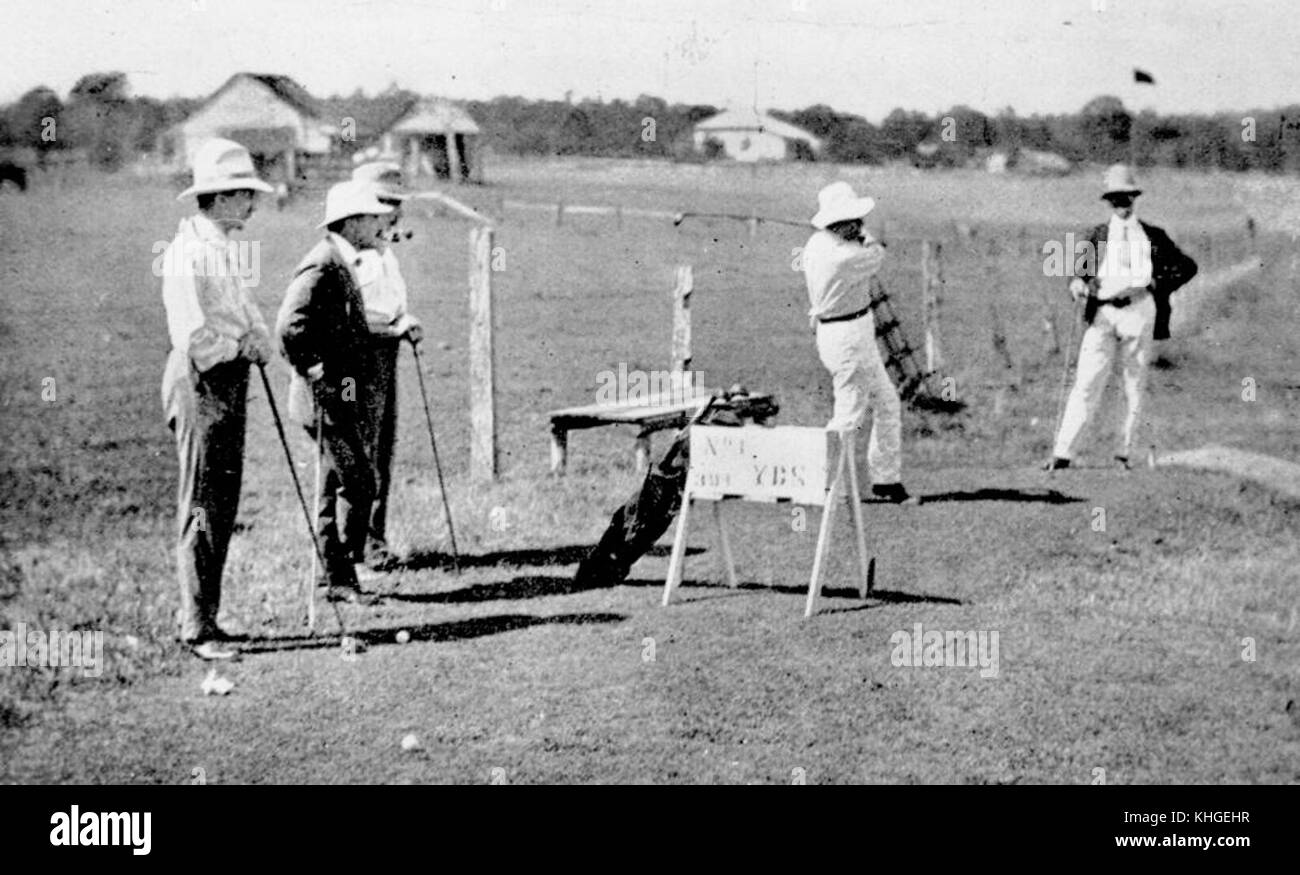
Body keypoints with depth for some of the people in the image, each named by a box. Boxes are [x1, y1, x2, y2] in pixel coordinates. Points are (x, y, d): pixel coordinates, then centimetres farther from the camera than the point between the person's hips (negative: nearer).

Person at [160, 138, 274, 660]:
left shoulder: (223, 249, 15)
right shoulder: (189, 253, -17)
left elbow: (248, 317, 18)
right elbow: (195, 338, -23)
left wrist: (259, 340, -3)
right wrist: (242, 346, -8)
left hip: (231, 382, 10)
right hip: (202, 383, -10)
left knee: (223, 507, 13)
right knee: (202, 510, -5)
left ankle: (200, 617, 22)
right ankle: (197, 629, 0)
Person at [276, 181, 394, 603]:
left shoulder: (343, 264, 15)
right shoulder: (322, 266, -17)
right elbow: (290, 326, -26)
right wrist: (318, 374, -20)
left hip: (342, 396, 11)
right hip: (329, 396, -11)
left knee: (336, 486, 15)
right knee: (358, 484, -11)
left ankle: (331, 574, 24)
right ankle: (341, 578, -6)